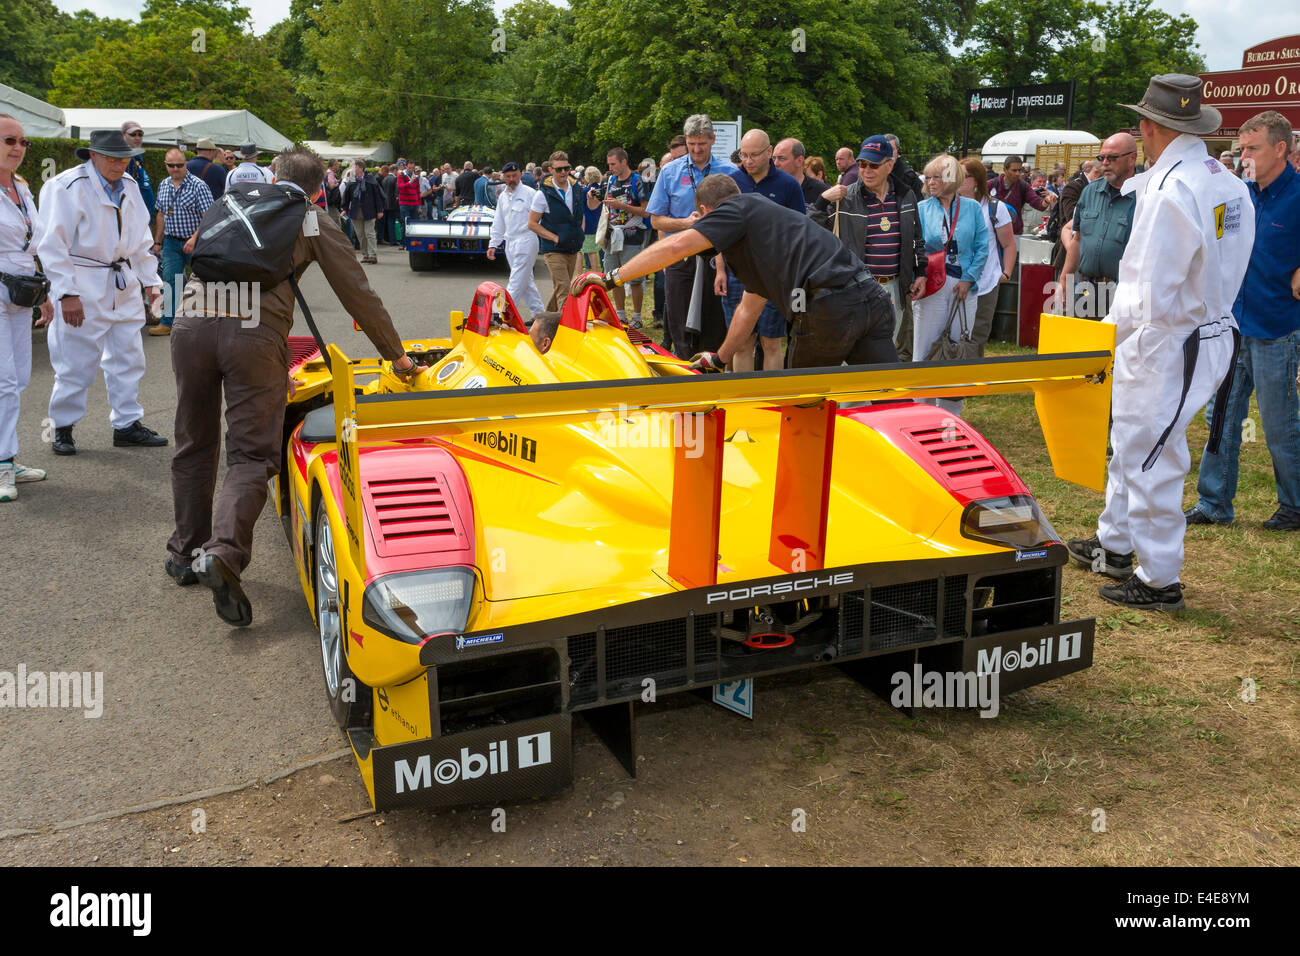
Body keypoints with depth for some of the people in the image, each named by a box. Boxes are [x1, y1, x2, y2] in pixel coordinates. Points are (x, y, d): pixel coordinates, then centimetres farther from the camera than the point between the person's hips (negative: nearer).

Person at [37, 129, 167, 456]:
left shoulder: (129, 186, 11)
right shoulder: (67, 188, -13)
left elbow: (141, 239, 20)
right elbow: (53, 246, -15)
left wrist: (151, 281, 16)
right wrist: (67, 293, -19)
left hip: (124, 287, 7)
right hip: (83, 290, -7)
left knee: (128, 358, 10)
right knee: (76, 362, -1)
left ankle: (127, 424, 20)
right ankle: (63, 428, 14)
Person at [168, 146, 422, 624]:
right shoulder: (316, 222, 16)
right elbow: (358, 295, 15)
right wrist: (396, 355, 25)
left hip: (192, 321, 4)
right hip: (255, 333, -4)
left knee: (194, 446, 17)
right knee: (251, 455, -2)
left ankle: (185, 552, 26)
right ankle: (223, 550, -23)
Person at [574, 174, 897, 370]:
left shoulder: (740, 207, 8)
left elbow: (676, 246, -5)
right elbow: (749, 307, 37)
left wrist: (611, 277, 0)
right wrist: (720, 359, 43)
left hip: (829, 307, -8)